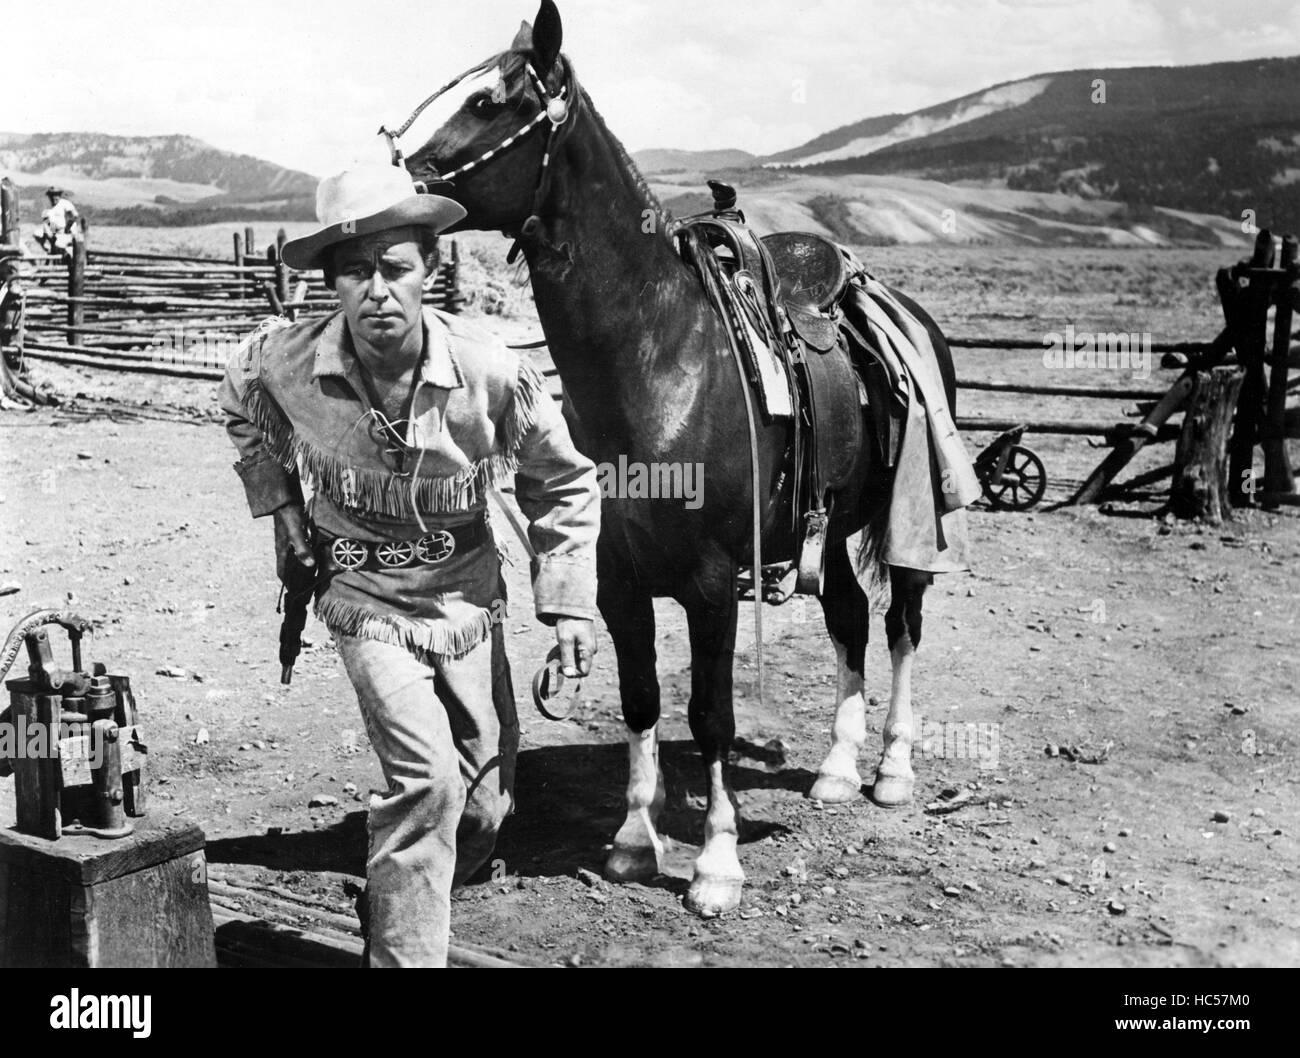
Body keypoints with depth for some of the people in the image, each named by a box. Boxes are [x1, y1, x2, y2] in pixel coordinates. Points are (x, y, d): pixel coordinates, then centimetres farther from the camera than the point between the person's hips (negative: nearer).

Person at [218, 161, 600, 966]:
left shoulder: (493, 374, -22)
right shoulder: (285, 361, -19)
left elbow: (564, 486, -5)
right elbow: (243, 408, 9)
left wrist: (571, 603, -9)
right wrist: (281, 504, 4)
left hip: (468, 598, 2)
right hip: (365, 601, -2)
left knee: (487, 804, 11)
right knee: (427, 775, -23)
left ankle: (399, 901, 44)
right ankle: (406, 952, -4)